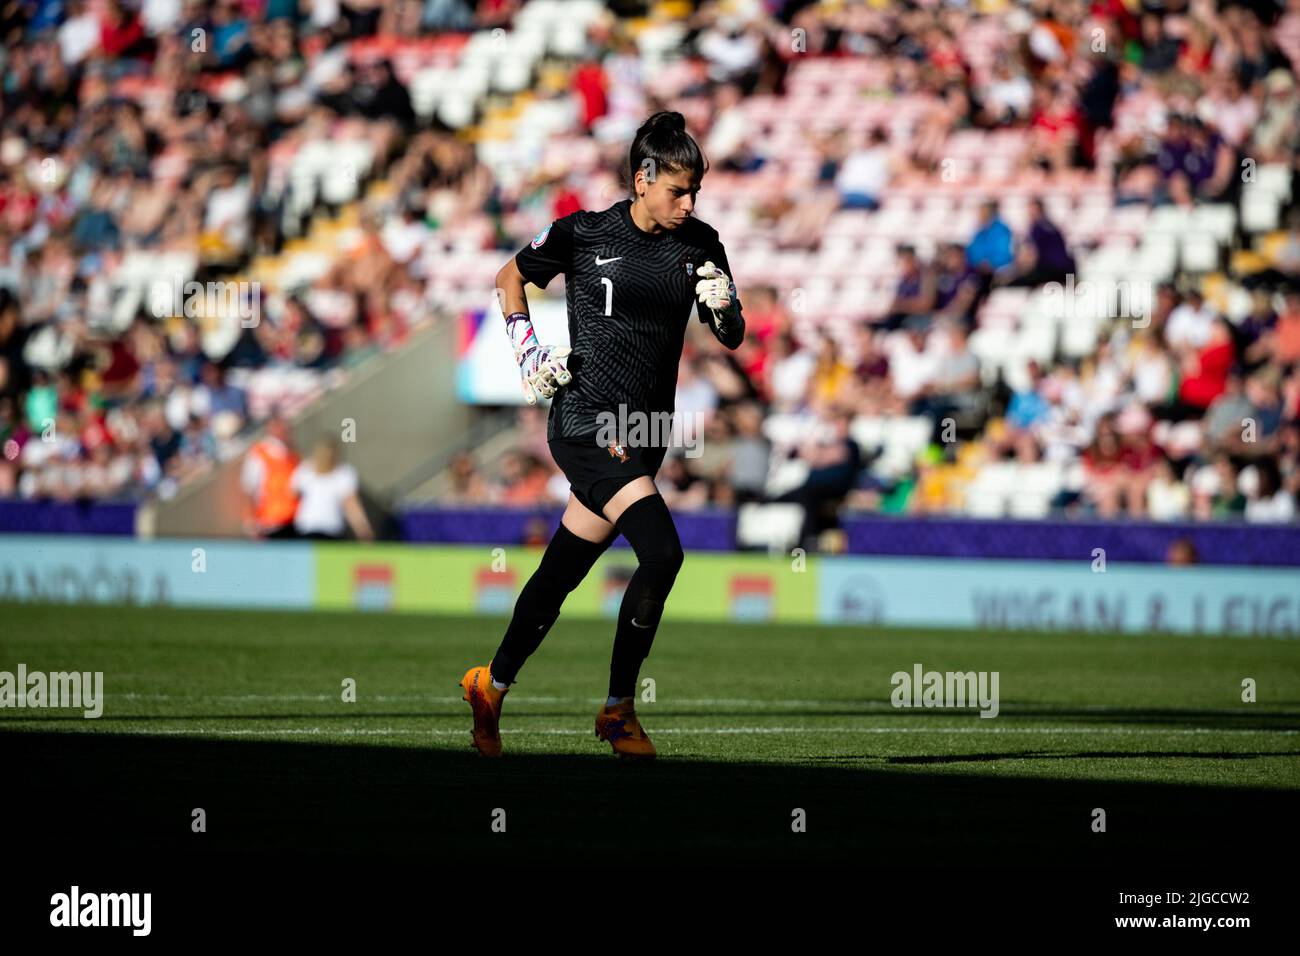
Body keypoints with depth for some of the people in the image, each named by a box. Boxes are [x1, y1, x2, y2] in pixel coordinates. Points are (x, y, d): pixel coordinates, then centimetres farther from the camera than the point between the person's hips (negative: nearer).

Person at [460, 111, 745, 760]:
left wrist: (723, 310, -12)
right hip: (584, 420, -5)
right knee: (661, 553, -20)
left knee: (563, 571, 12)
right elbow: (511, 276, 11)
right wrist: (527, 348, 0)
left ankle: (492, 684, 32)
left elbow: (732, 339, 9)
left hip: (646, 432, 5)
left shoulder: (699, 246, 5)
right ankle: (617, 708, -8)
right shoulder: (582, 233, -6)